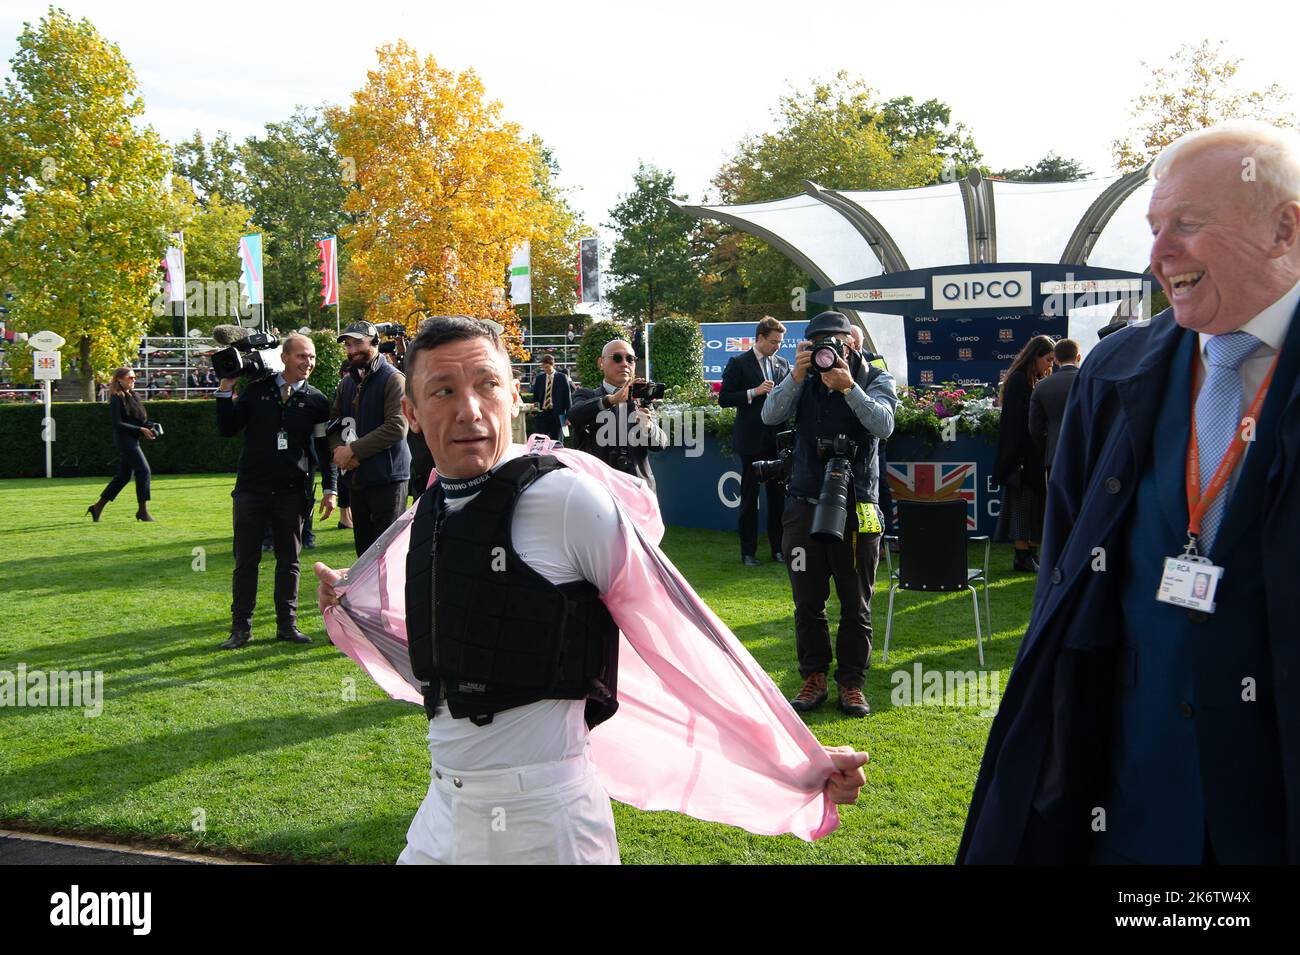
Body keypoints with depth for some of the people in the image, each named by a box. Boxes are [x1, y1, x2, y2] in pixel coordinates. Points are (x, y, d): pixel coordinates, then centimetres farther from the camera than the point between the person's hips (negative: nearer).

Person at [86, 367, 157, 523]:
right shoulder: (116, 399, -10)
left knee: (123, 476, 11)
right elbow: (118, 424, -16)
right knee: (143, 470, -13)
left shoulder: (133, 396, 15)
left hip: (133, 439, 9)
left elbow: (141, 419, 21)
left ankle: (97, 507, 20)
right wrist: (140, 430, -19)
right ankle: (142, 510, -7)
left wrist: (149, 429, 2)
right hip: (124, 438, -9)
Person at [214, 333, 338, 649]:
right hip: (251, 489, 0)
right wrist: (226, 390, -6)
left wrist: (330, 489, 0)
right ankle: (241, 628, 11)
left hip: (292, 492, 1)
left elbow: (325, 448, 6)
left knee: (289, 560, 7)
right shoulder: (256, 390, 3)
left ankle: (287, 624, 17)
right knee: (246, 560, 4)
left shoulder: (316, 401, 3)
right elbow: (227, 429, 3)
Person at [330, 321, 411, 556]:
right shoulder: (347, 383, 15)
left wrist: (353, 450, -16)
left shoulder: (393, 379, -8)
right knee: (363, 548, 14)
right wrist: (339, 449, -8)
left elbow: (397, 427, -19)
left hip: (387, 477, -7)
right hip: (356, 476, 7)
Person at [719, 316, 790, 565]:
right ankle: (748, 551, 9)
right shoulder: (738, 363, -3)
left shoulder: (783, 364, 11)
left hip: (778, 439, 4)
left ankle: (778, 547, 15)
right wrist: (754, 392, -17)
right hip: (752, 440, -4)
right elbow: (724, 399, -7)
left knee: (778, 494, 6)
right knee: (750, 496, 3)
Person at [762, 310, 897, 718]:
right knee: (808, 601, 8)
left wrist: (849, 388, -31)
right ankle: (814, 679, 20)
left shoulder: (875, 379, -1)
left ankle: (851, 683, 17)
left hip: (855, 505, -2)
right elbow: (770, 415, -11)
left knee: (856, 604, 6)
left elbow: (883, 425, -19)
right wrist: (797, 376, -23)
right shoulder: (804, 379, 5)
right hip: (805, 503, 2)